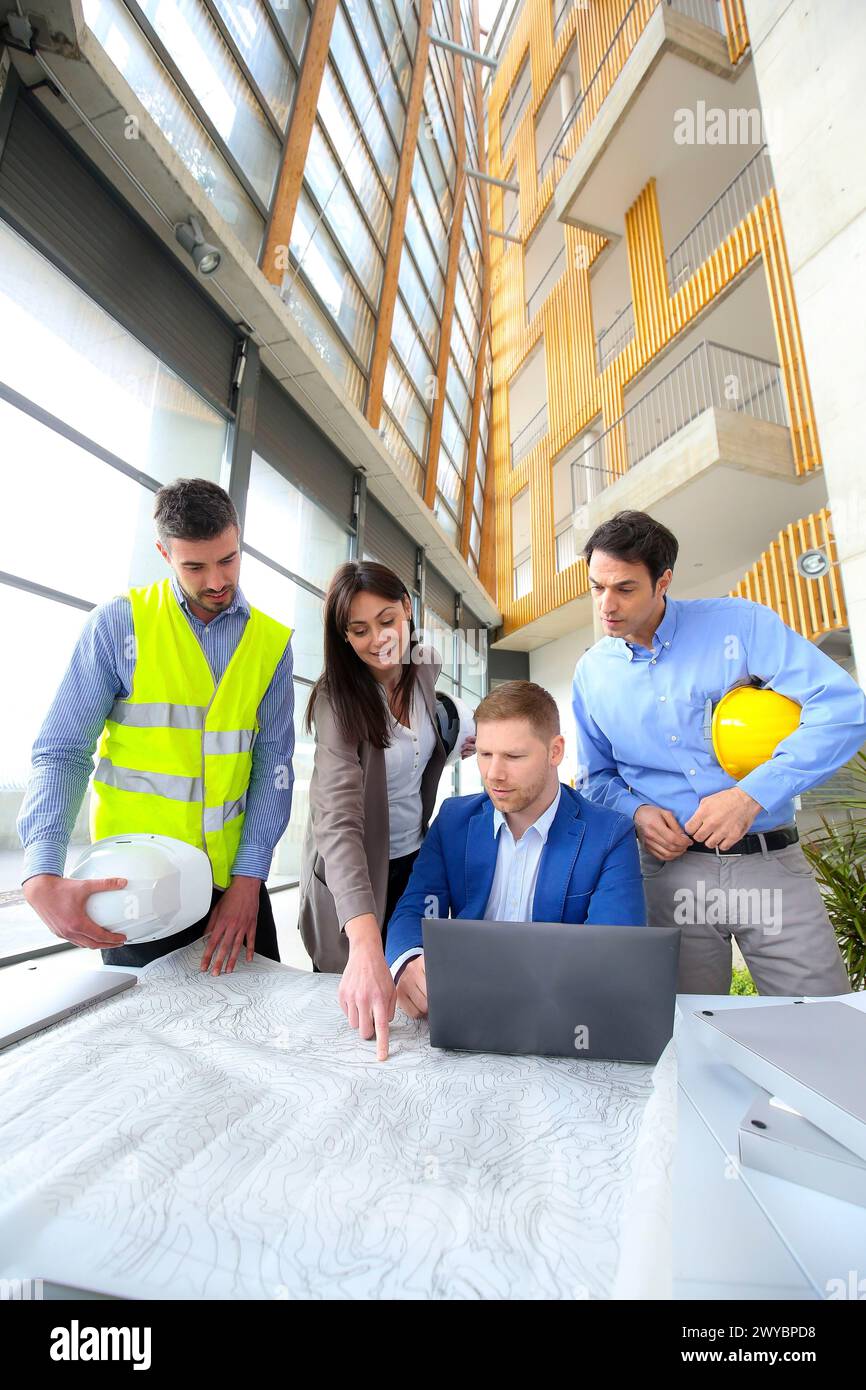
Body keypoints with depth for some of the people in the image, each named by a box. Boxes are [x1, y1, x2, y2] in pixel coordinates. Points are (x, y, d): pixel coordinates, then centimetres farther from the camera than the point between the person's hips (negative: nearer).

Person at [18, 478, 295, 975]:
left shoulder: (272, 642, -2)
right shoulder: (118, 622, -6)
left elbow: (273, 762, -3)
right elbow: (63, 751, -7)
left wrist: (249, 877, -8)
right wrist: (43, 876, -20)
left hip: (234, 879, 2)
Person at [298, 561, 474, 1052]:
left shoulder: (430, 666, -8)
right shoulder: (337, 698, -25)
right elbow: (337, 818, -37)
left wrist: (467, 744, -7)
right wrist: (365, 945, -48)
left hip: (417, 858, 5)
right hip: (353, 873, -4)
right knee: (354, 1016, 17)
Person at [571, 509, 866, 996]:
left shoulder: (740, 622, -4)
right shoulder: (592, 672, 4)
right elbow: (598, 774, 13)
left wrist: (751, 796, -20)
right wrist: (636, 810, -9)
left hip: (769, 864, -1)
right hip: (670, 871, 2)